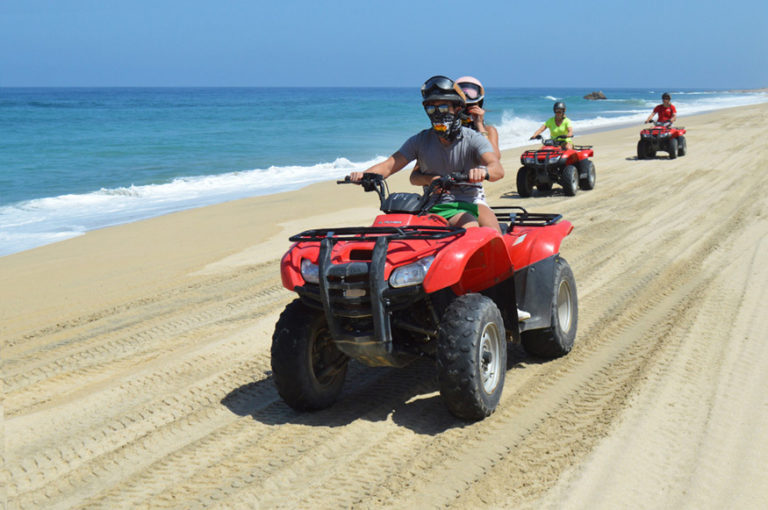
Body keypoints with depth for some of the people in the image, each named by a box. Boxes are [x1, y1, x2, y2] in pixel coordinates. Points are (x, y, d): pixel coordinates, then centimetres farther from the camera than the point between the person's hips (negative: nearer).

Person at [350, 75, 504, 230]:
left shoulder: (474, 139, -3)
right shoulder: (420, 140, 7)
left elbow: (498, 169, -19)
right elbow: (389, 165, 0)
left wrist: (483, 172, -45)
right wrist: (363, 175, -22)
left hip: (464, 207, -3)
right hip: (430, 207, 3)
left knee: (470, 227, -36)